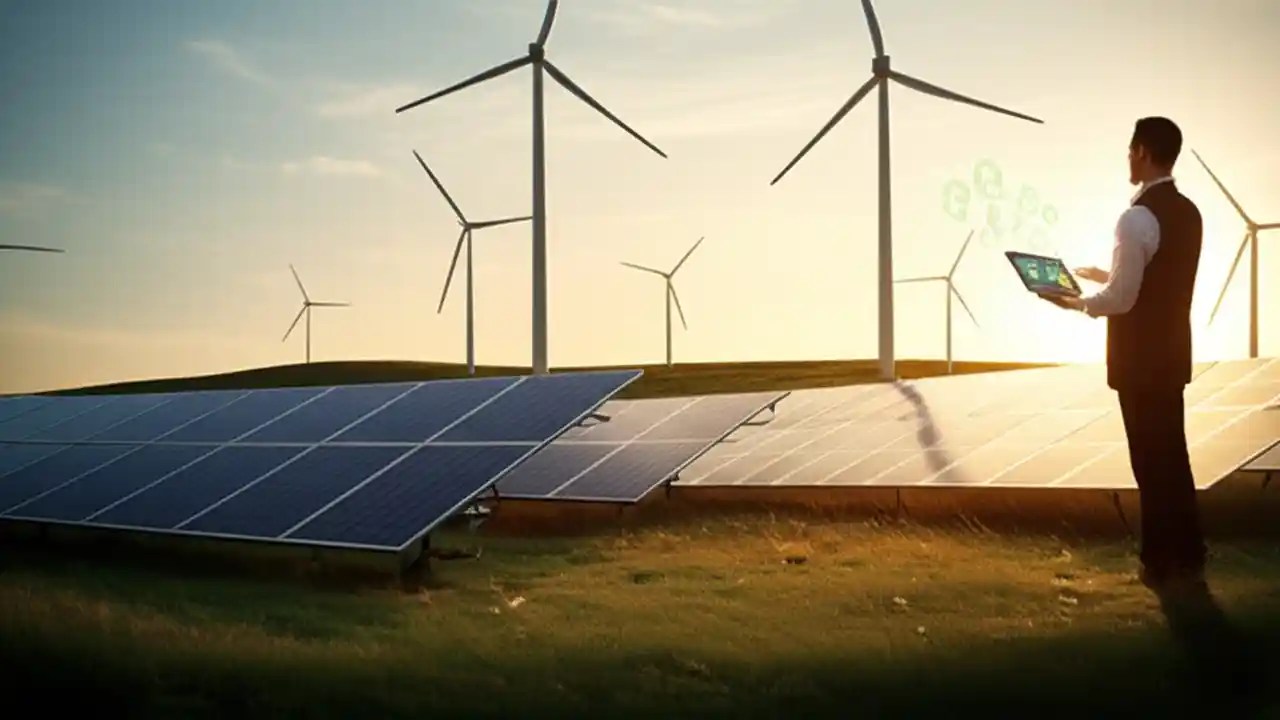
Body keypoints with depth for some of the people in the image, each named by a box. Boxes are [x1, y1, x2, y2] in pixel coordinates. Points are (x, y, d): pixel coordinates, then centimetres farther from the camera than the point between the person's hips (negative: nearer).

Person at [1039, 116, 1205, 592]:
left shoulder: (1137, 218, -22)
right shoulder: (1187, 211, 6)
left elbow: (1120, 299, -22)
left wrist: (1075, 302, -6)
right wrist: (1104, 275, 17)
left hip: (1140, 357, -8)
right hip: (1172, 352, 8)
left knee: (1151, 460, 3)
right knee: (1172, 455, 18)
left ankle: (1164, 565, 14)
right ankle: (1187, 559, 28)